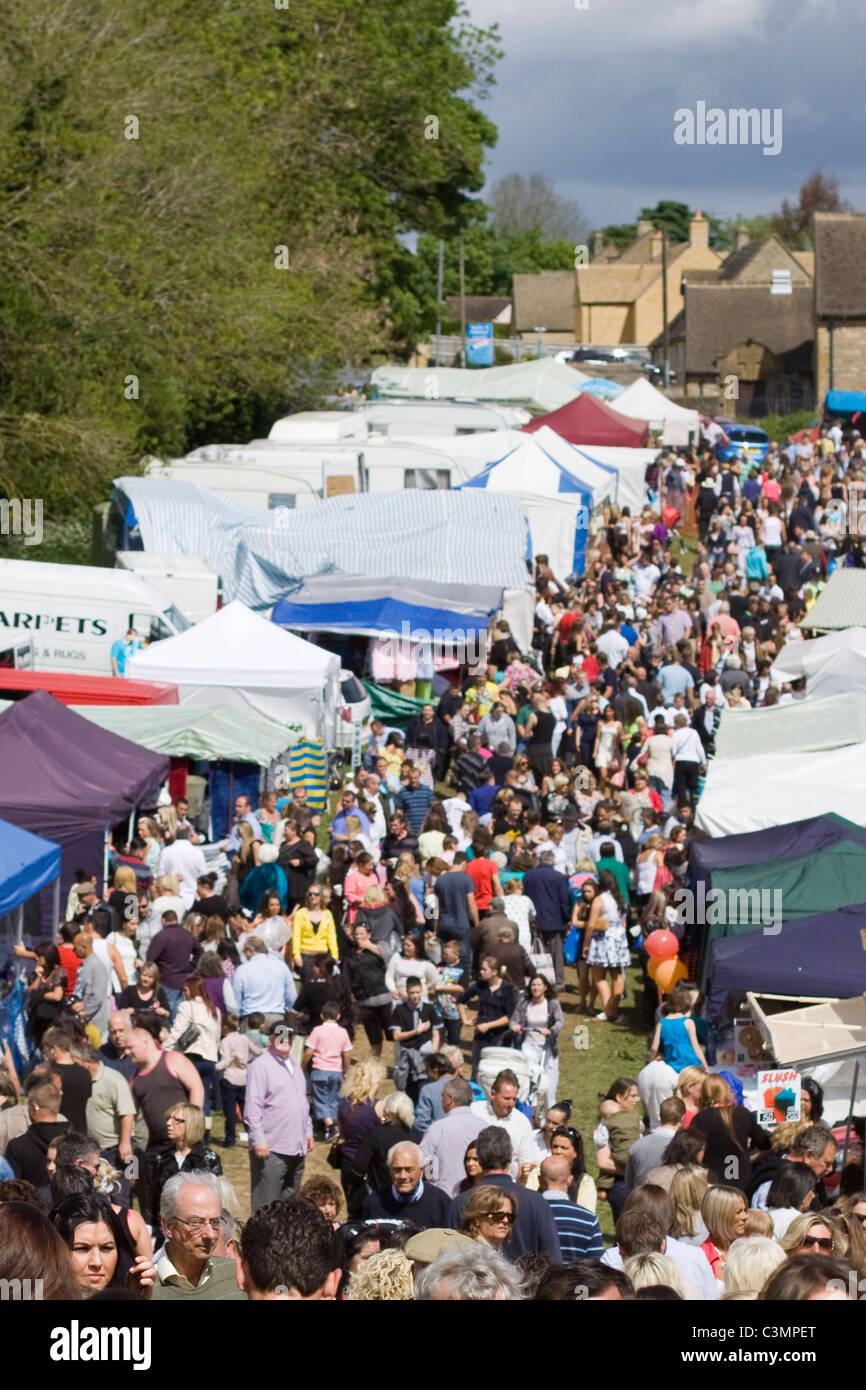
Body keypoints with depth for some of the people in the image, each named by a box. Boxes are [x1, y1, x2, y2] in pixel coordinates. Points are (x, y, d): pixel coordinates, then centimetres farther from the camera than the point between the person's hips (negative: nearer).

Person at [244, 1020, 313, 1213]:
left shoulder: (294, 1065, 19)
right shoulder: (260, 1066, -9)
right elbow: (253, 1107, -14)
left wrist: (308, 1131, 21)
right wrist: (258, 1139, -19)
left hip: (296, 1147, 8)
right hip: (272, 1147, -8)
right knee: (266, 1205, -7)